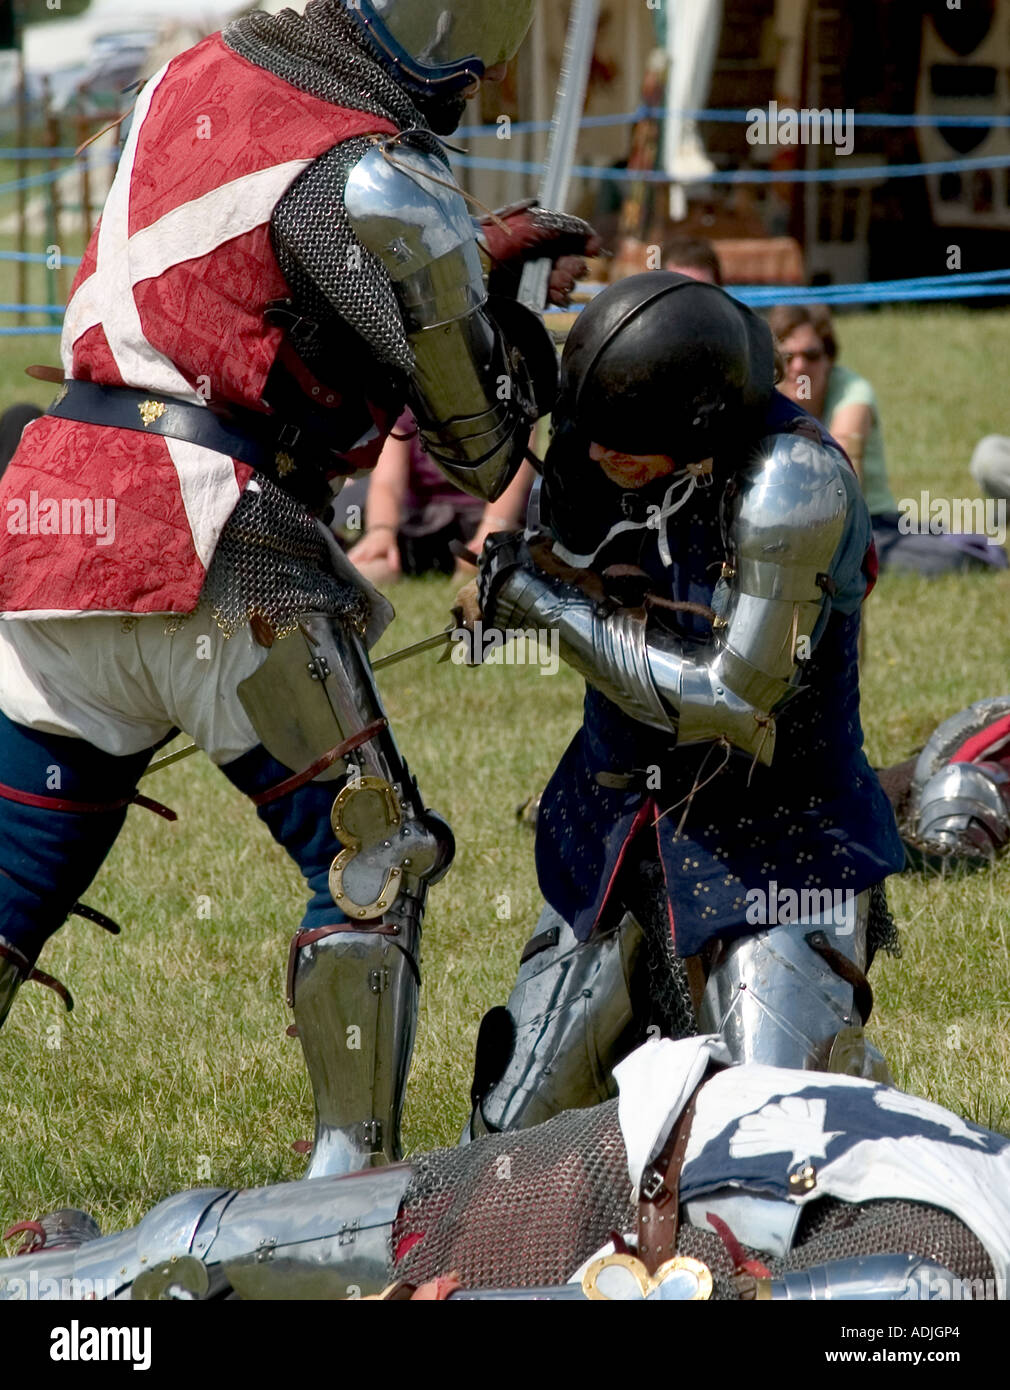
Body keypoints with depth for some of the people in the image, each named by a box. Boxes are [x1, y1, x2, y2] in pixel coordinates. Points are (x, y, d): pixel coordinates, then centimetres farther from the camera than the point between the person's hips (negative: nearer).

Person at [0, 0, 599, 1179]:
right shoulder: (382, 185, -10)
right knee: (374, 859, 8)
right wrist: (516, 323, 18)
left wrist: (477, 256, 22)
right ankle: (350, 1179, 3)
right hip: (210, 553, -6)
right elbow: (479, 450, -1)